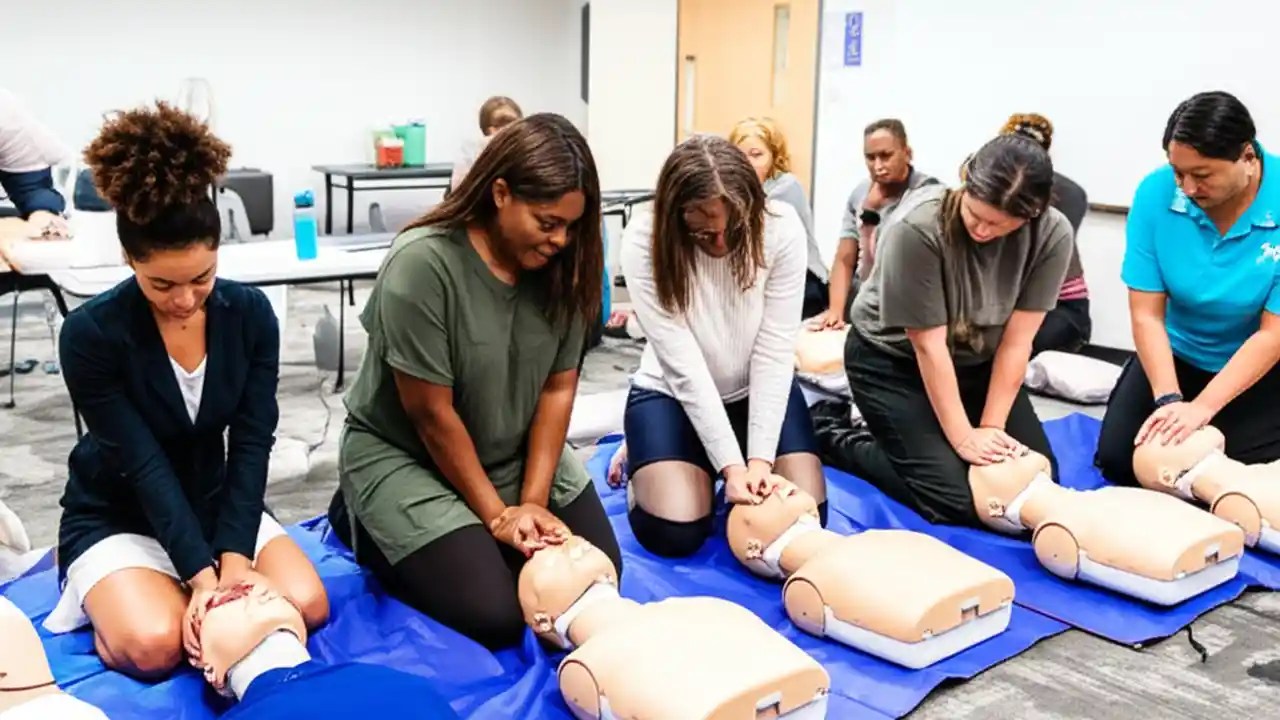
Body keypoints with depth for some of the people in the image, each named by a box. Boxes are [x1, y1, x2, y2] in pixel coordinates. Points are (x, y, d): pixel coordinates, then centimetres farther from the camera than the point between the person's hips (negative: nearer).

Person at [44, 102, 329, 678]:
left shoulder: (250, 313, -13)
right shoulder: (91, 334, -22)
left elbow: (252, 444, -13)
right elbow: (144, 465, -23)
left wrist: (234, 555, -23)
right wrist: (202, 572, -29)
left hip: (213, 500, 4)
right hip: (115, 516, -3)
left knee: (307, 605, -18)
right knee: (153, 646, -29)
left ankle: (181, 595, 9)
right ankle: (102, 594, 6)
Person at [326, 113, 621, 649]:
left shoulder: (561, 266, -8)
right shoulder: (422, 264, -26)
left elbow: (558, 388, -6)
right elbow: (431, 413, -22)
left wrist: (533, 501, -14)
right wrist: (496, 514, -17)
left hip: (519, 455, 6)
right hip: (407, 455, -6)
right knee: (493, 616, -16)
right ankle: (367, 524, 9)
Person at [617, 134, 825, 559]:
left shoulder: (781, 229, -22)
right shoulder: (645, 243, -26)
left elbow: (774, 352, -20)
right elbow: (684, 366, -26)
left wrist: (760, 457, -26)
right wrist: (731, 463, -29)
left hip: (758, 392, 2)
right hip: (672, 394, -2)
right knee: (674, 532, -17)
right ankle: (640, 462, 16)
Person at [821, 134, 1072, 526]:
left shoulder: (1052, 234, -20)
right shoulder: (918, 227, -32)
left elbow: (1016, 341, -16)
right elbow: (928, 344, -25)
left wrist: (991, 427, -18)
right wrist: (963, 436, -21)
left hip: (977, 362, 5)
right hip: (892, 360, -5)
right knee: (955, 500, -14)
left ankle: (913, 438, 19)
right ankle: (842, 442, 9)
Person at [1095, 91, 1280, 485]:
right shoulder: (1156, 193, -19)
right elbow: (1146, 315, -17)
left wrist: (1202, 408, -29)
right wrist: (1168, 399, -27)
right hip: (1178, 354, 2)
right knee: (1116, 460, -4)